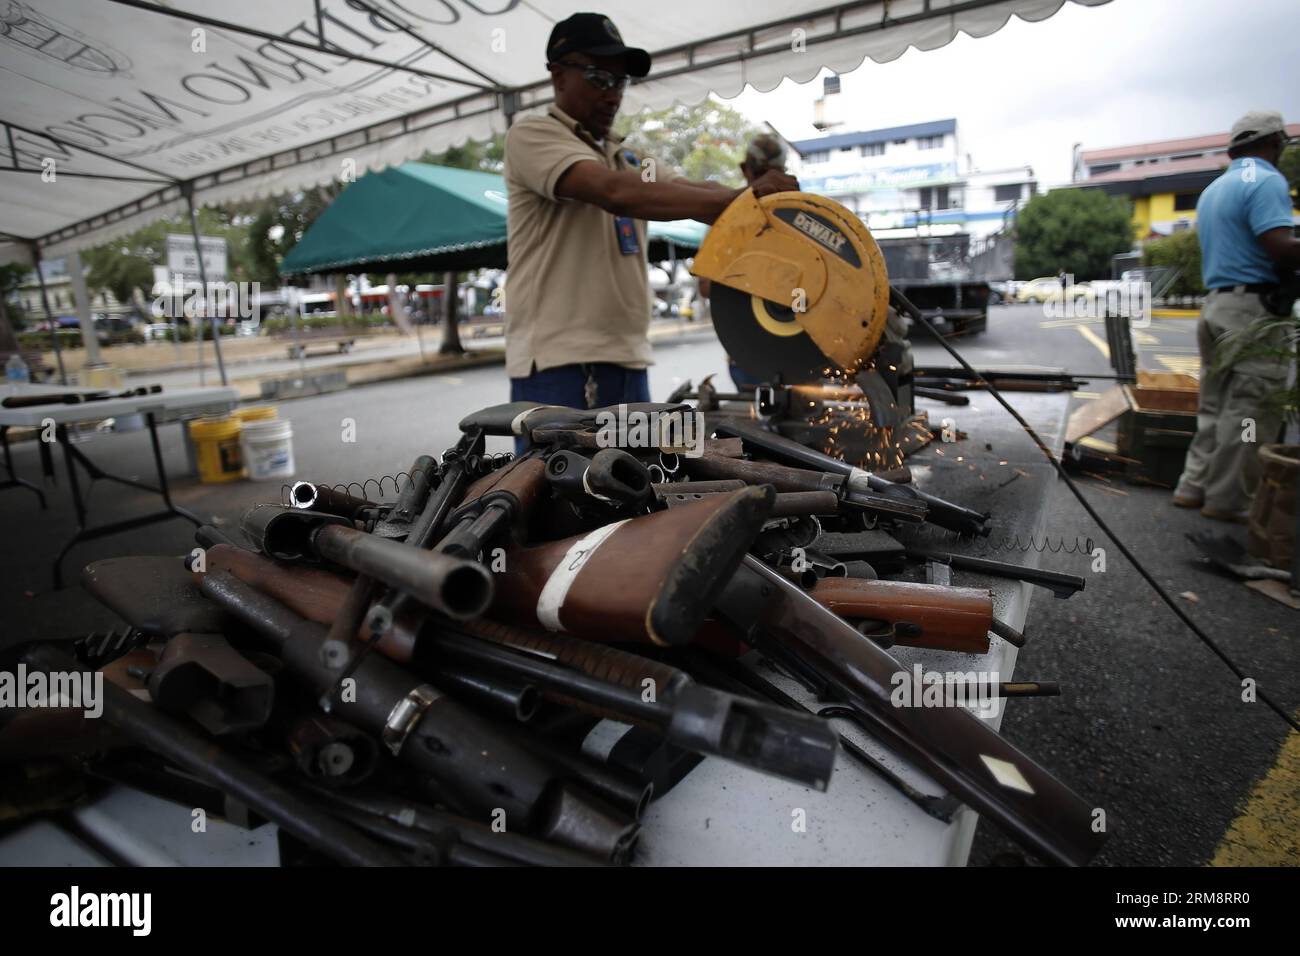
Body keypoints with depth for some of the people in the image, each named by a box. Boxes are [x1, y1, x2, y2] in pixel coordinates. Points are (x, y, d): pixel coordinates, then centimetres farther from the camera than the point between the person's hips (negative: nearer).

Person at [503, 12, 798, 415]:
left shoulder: (631, 160, 22)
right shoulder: (532, 135, -2)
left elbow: (697, 192, 5)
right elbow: (616, 193, -19)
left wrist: (758, 197, -16)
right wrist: (741, 198, -21)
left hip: (628, 361, 8)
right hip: (558, 363, -7)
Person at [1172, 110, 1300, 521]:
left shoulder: (1213, 188, 18)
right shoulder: (1266, 181, -9)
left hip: (1216, 304, 8)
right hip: (1253, 308, -8)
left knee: (1215, 406, 13)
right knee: (1251, 412, -3)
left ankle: (1193, 487, 15)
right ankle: (1226, 500, 2)